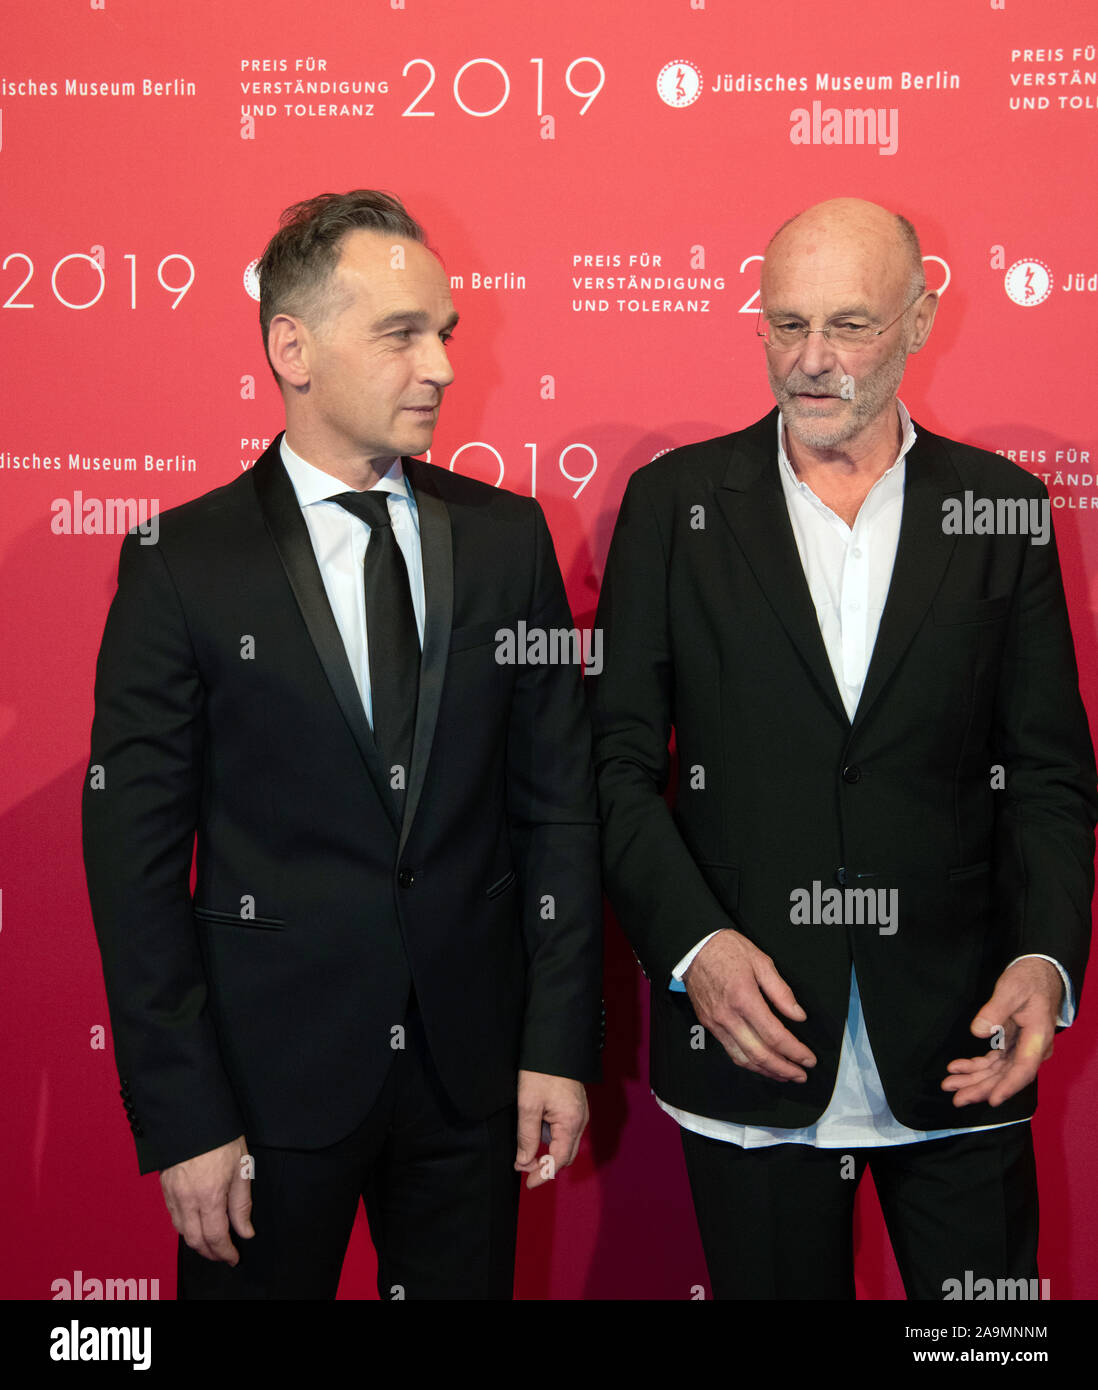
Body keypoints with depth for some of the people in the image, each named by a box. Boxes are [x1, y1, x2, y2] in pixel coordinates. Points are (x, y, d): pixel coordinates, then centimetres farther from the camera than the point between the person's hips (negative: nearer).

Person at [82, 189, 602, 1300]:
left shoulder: (507, 538, 2)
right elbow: (136, 862, -6)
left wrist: (559, 1044, 0)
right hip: (272, 1074, -2)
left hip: (473, 1071, 3)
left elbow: (558, 800, 3)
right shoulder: (181, 565, -7)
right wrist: (182, 1120, -9)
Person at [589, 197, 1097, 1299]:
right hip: (746, 1035, 0)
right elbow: (617, 759, -1)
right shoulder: (675, 501, 1)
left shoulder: (1002, 507, 3)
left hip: (958, 1044, 1)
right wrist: (691, 943, -14)